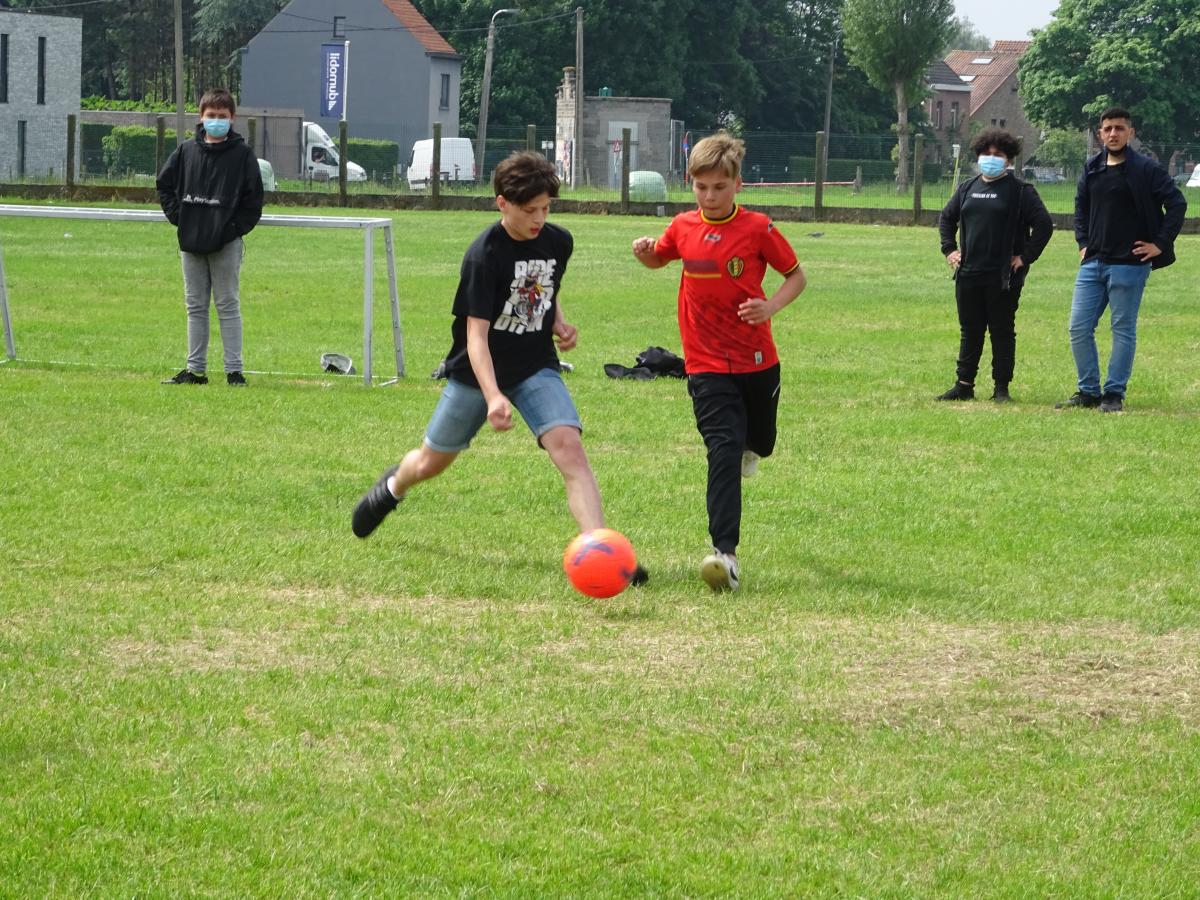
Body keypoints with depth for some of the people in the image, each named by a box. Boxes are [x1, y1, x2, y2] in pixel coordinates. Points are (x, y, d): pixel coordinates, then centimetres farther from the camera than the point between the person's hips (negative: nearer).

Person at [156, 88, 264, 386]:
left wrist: (236, 227, -11)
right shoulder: (186, 151, 6)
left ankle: (234, 370, 2)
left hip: (226, 242, -4)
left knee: (228, 305, -1)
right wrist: (177, 215, 3)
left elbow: (253, 198, -2)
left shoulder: (242, 154, -2)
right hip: (191, 240, 4)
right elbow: (165, 184, 15)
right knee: (195, 306, 9)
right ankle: (195, 369, 14)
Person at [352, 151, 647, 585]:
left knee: (569, 448, -21)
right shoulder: (484, 255, -22)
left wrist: (559, 324, -2)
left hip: (536, 369, 3)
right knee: (432, 461, 15)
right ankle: (394, 485, 52)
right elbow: (476, 333, -26)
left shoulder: (558, 242, -4)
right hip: (477, 371, -3)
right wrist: (493, 397, -38)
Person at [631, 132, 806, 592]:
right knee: (723, 451, -16)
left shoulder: (758, 229, -9)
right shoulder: (683, 227, -1)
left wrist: (772, 305, -17)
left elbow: (796, 275, 1)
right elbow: (659, 259, 20)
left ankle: (748, 443, 61)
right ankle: (725, 553, -23)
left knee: (759, 441, 20)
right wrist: (645, 251, -4)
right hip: (706, 363, 0)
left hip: (757, 359, 0)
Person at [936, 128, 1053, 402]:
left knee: (1002, 331, 1)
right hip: (968, 274, 5)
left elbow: (1044, 223, -8)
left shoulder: (1020, 191, -4)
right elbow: (946, 218, 25)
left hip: (1003, 277, -5)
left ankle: (1001, 387, 6)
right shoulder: (968, 188, 12)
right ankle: (964, 385, 14)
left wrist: (1026, 256, -10)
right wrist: (949, 249, 13)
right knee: (969, 331, 9)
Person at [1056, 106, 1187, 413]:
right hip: (1093, 262, 6)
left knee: (1123, 330, 0)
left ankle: (1114, 394, 6)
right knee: (1079, 328, 3)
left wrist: (1161, 244, -11)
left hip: (1129, 264, -6)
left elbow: (1177, 203, -9)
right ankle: (1088, 391, 12)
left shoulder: (1146, 169, -7)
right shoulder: (1092, 169, 11)